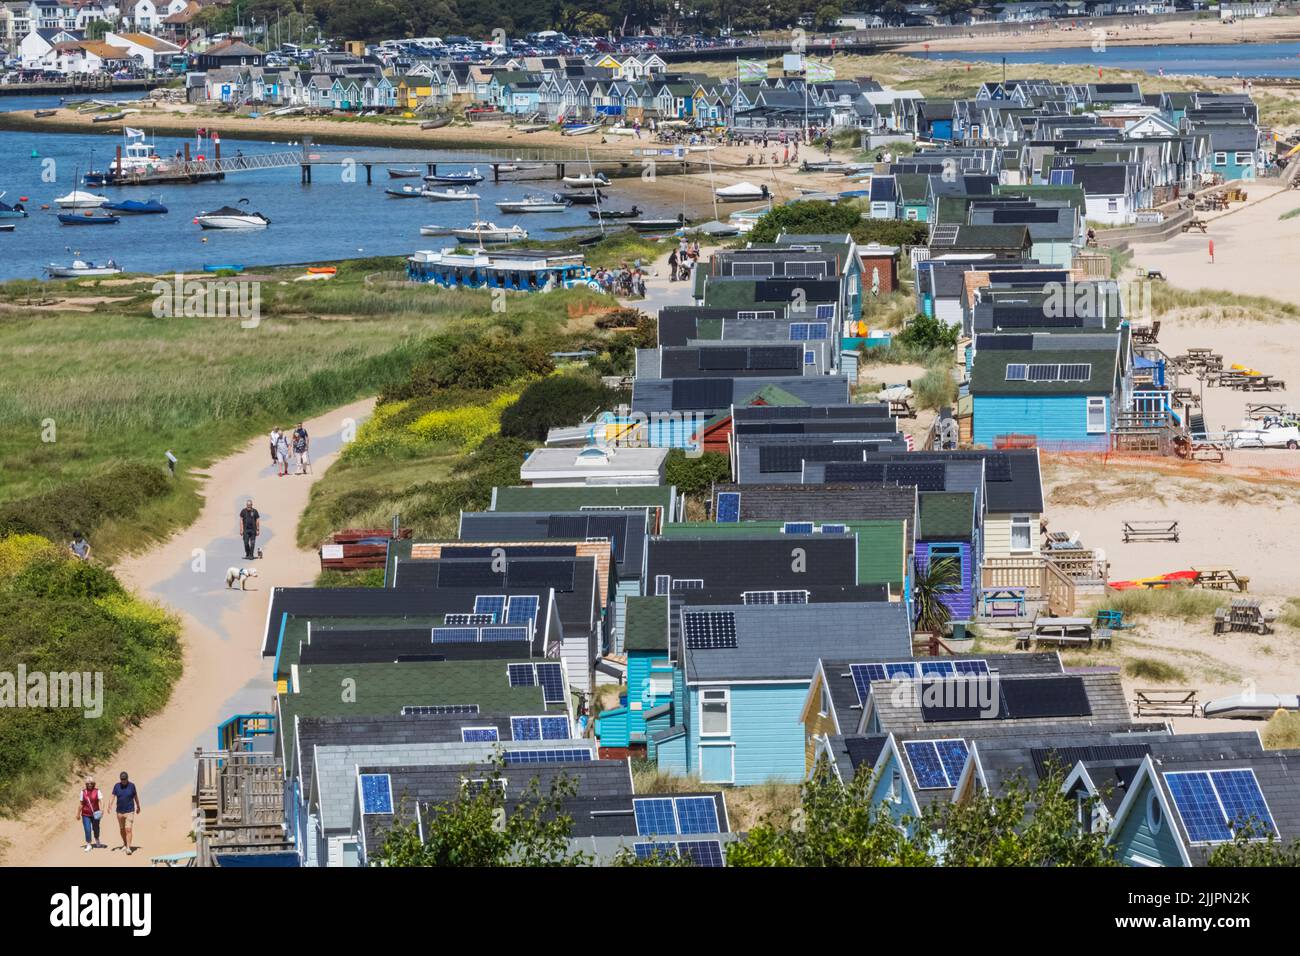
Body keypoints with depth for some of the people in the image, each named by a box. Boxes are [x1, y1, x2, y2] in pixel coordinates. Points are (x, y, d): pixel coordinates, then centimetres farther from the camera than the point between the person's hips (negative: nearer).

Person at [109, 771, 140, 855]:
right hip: (120, 811, 3)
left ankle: (128, 848, -18)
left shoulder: (131, 785, -5)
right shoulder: (117, 786, -2)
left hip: (129, 811, -3)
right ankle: (125, 844, 36)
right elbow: (113, 797, -7)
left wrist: (138, 807, 17)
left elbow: (135, 796, 7)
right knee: (122, 829, 16)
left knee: (128, 829, -14)